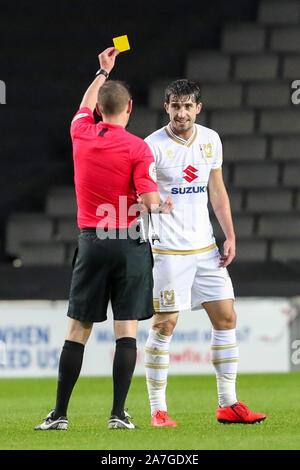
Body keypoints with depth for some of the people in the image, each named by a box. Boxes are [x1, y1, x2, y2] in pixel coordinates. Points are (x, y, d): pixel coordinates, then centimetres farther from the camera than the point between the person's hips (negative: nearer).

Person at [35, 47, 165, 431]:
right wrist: (162, 206, 9)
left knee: (77, 331, 6)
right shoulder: (138, 148, -9)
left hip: (91, 241, 3)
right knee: (126, 331, -1)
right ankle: (119, 414, -5)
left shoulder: (81, 135, 3)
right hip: (130, 243, -3)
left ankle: (60, 413, 5)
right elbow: (150, 202, -14)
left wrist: (103, 72, 39)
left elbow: (85, 106, 26)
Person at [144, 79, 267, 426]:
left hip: (205, 247, 6)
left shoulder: (210, 140, 8)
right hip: (168, 250, -6)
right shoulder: (153, 146, -10)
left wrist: (230, 236, 11)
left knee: (226, 319, 4)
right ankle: (158, 410, 3)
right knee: (164, 325, -6)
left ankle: (228, 404, 13)